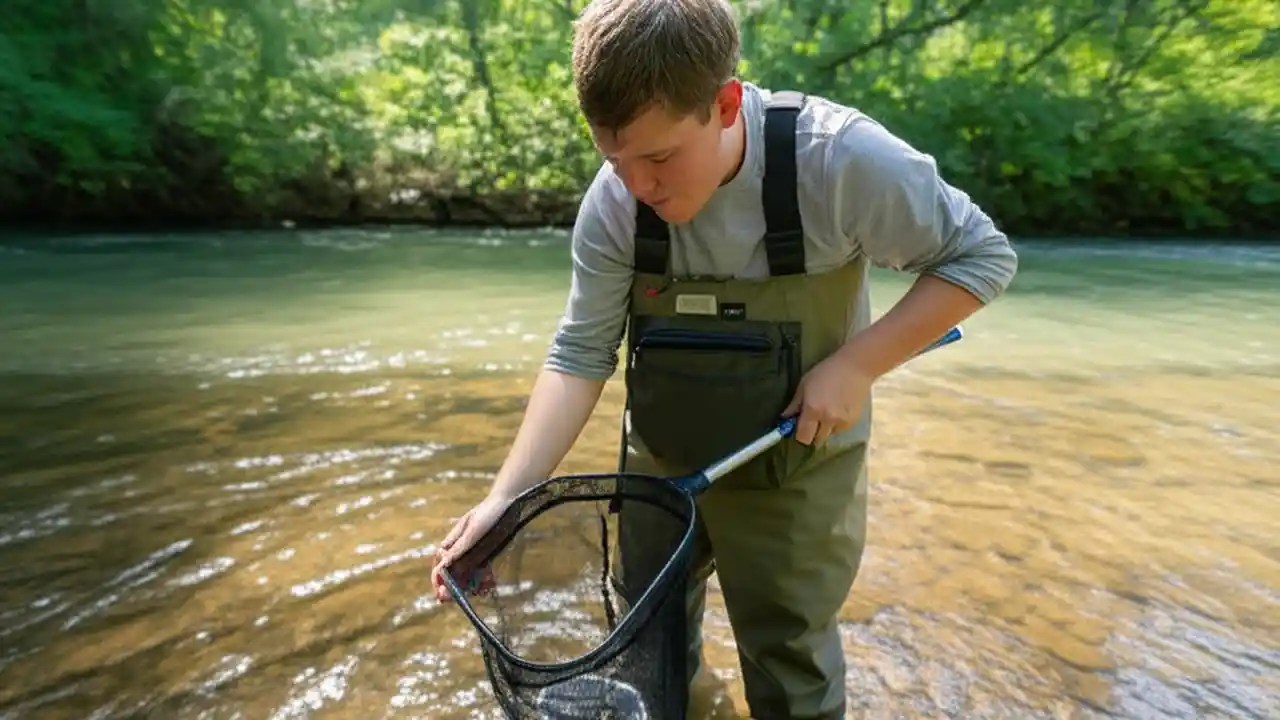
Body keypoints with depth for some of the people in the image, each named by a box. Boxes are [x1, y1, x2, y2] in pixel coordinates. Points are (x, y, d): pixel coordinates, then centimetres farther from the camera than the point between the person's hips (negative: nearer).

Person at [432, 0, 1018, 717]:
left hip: (796, 472, -3)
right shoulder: (614, 199, -17)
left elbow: (982, 255, -13)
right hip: (661, 462, 4)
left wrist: (856, 366, -24)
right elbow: (581, 354, -14)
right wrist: (506, 496, -21)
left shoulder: (841, 158, -25)